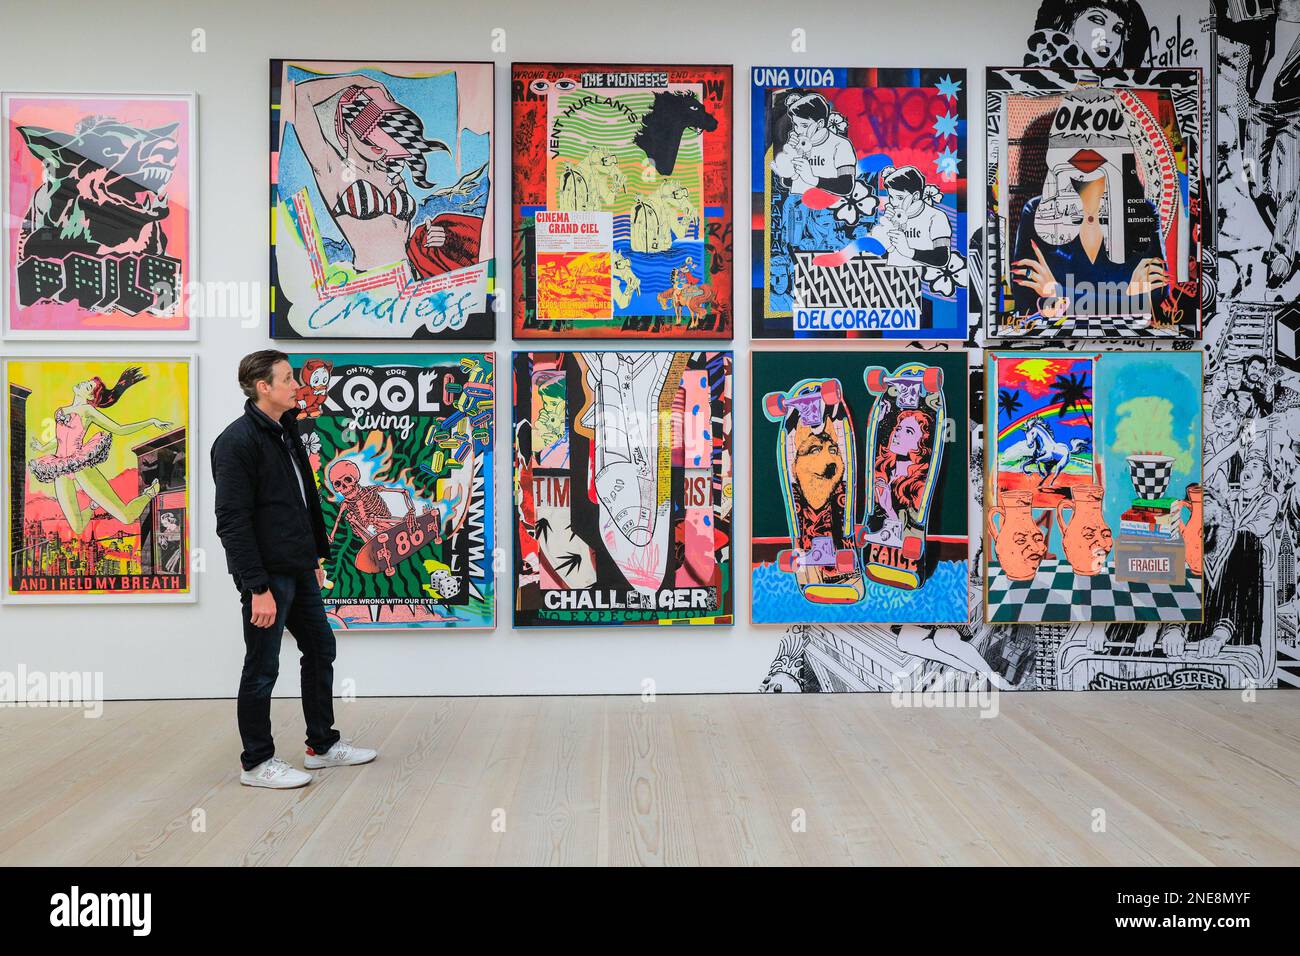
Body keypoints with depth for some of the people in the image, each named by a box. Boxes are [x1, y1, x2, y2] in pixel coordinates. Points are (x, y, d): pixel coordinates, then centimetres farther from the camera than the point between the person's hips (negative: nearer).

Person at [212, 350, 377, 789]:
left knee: (320, 647, 16)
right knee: (262, 668, 2)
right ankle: (257, 763, 17)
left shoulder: (286, 432, 12)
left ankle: (323, 745, 29)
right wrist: (257, 587, -23)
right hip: (267, 575, -9)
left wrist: (316, 556, 17)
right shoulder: (237, 441, -16)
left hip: (298, 570, 9)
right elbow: (232, 522, -20)